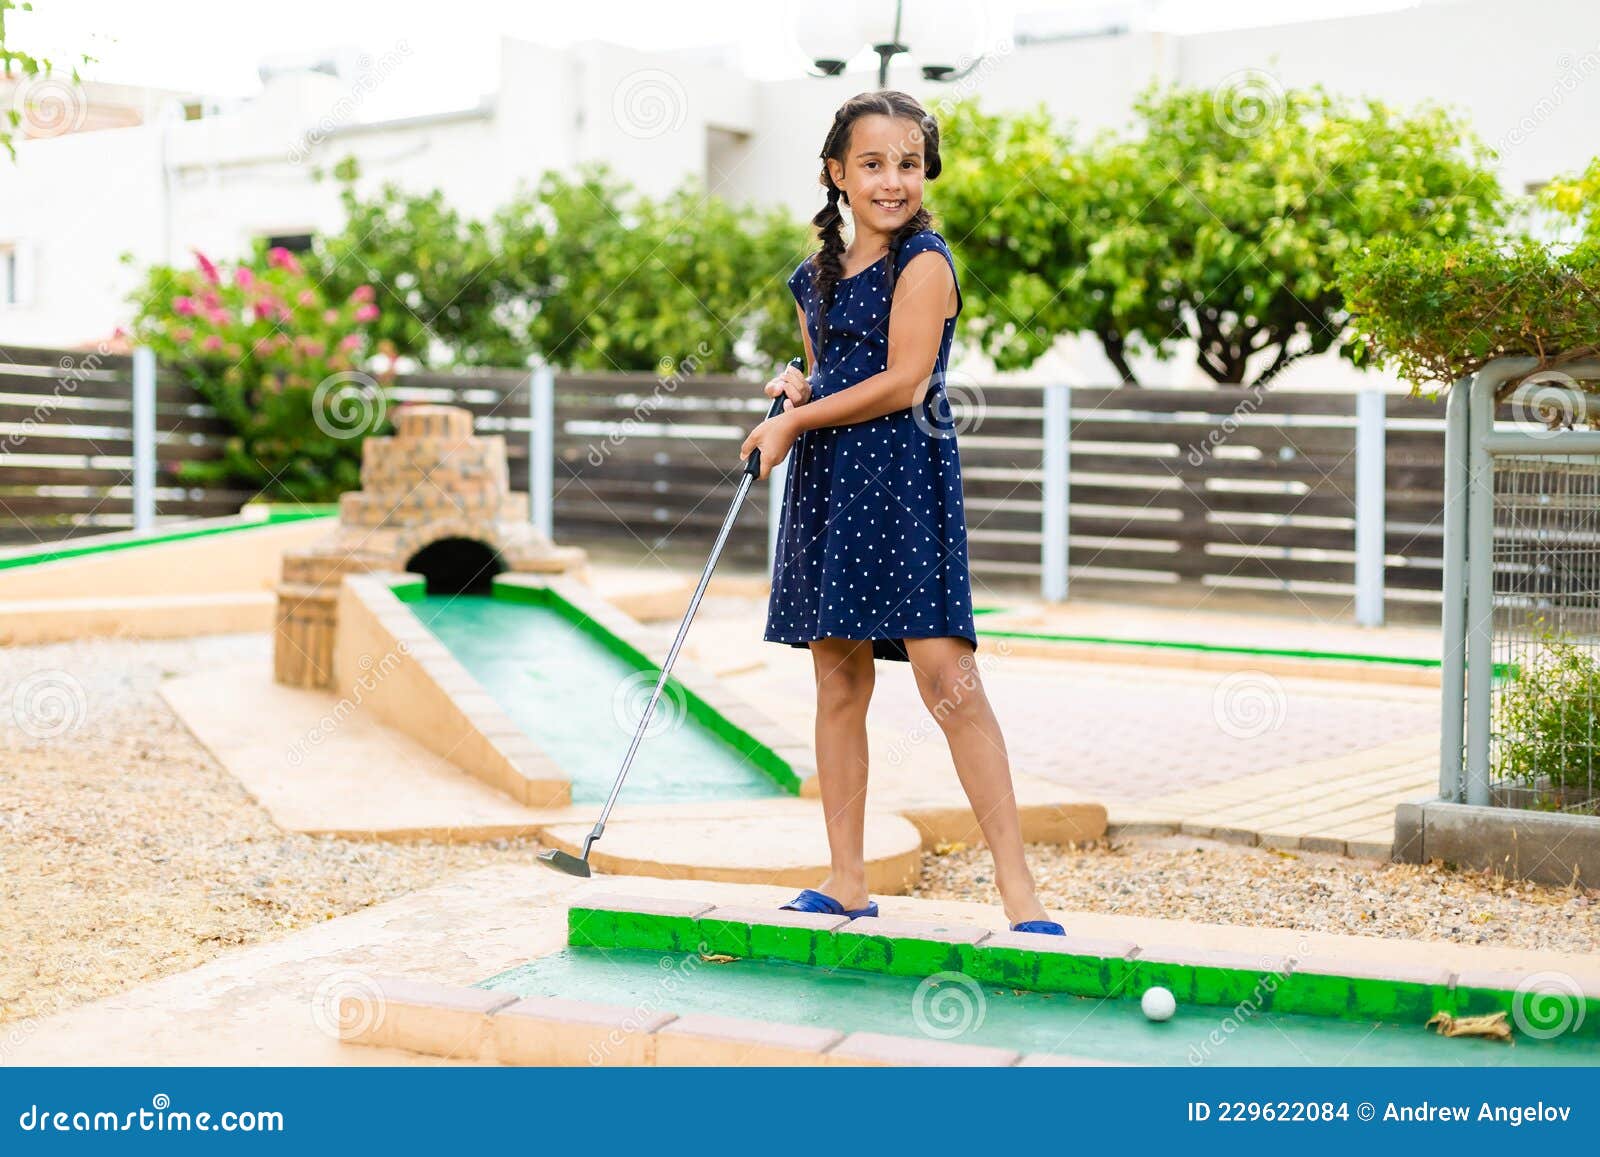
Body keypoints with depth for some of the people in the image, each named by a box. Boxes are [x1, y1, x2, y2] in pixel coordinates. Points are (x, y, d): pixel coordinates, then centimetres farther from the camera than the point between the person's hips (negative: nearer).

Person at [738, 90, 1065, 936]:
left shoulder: (924, 262, -6)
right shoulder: (817, 275, 16)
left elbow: (902, 382, -13)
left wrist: (795, 421, -6)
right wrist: (794, 386, 3)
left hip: (905, 483, -7)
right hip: (827, 486, 7)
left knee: (945, 674, -13)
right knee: (838, 681, 8)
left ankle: (1017, 886, -9)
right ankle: (846, 880, 16)